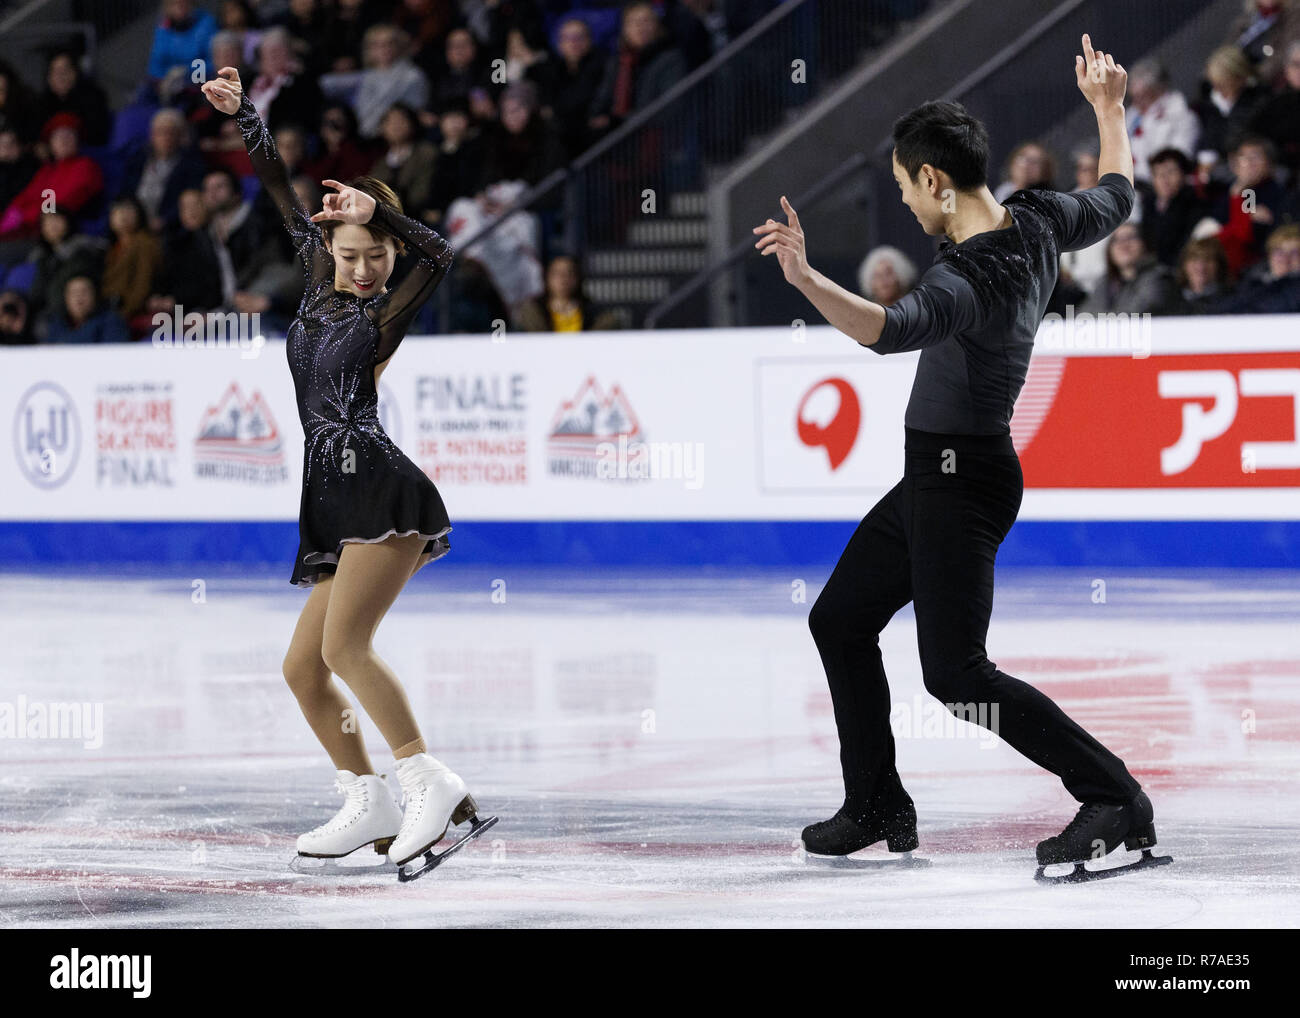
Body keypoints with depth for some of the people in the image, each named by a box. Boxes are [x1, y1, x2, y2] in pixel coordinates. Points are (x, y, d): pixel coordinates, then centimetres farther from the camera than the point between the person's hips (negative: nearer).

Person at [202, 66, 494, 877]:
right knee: (303, 669, 5)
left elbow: (441, 256, -19)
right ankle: (370, 805, 12)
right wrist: (244, 114, 21)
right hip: (339, 504, 8)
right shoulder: (320, 285, 17)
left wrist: (378, 210, -26)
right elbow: (285, 196, 23)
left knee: (344, 645, -21)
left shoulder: (387, 312, 1)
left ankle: (432, 784, -22)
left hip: (381, 489, -8)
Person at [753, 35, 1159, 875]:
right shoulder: (1039, 223, -2)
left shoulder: (969, 279, -28)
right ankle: (879, 806, 26)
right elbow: (1116, 198, 18)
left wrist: (806, 279, -59)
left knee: (955, 675, -10)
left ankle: (1115, 798, -10)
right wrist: (1110, 109, 32)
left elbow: (889, 331, -47)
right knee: (839, 622, 18)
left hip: (959, 484, -10)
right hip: (935, 478, 10)